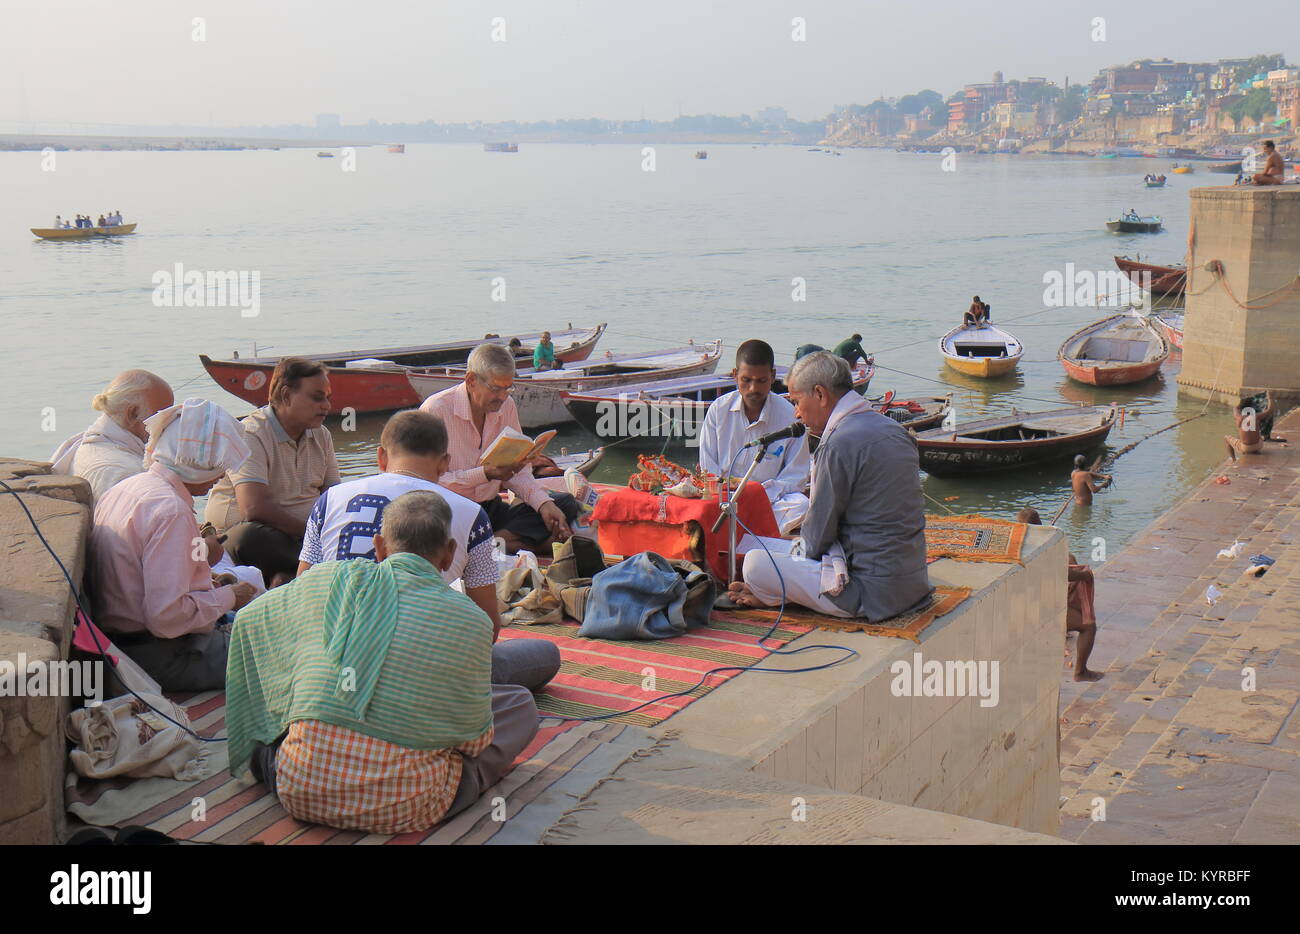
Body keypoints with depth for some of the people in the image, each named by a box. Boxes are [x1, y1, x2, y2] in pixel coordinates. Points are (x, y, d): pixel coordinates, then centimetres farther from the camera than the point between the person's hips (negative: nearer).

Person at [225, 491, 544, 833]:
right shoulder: (470, 621, -9)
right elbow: (476, 739, 0)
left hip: (301, 795, 3)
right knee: (521, 703, 12)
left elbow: (247, 619, 20)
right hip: (401, 811, -3)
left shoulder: (325, 580, -1)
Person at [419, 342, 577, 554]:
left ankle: (496, 542, -26)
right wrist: (486, 474, -25)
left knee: (565, 504, -12)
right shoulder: (435, 410, -13)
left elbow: (518, 471, 8)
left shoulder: (506, 406, 7)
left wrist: (543, 503, -11)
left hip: (492, 509, 6)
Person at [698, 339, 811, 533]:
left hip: (773, 497, 0)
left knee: (801, 506, -32)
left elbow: (796, 475, -3)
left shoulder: (789, 415, -5)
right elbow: (708, 467, 4)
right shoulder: (719, 409, 0)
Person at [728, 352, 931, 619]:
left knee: (755, 563, -9)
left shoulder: (840, 445, -19)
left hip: (872, 592, -9)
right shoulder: (894, 429, 9)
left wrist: (800, 546, 9)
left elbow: (817, 538, -13)